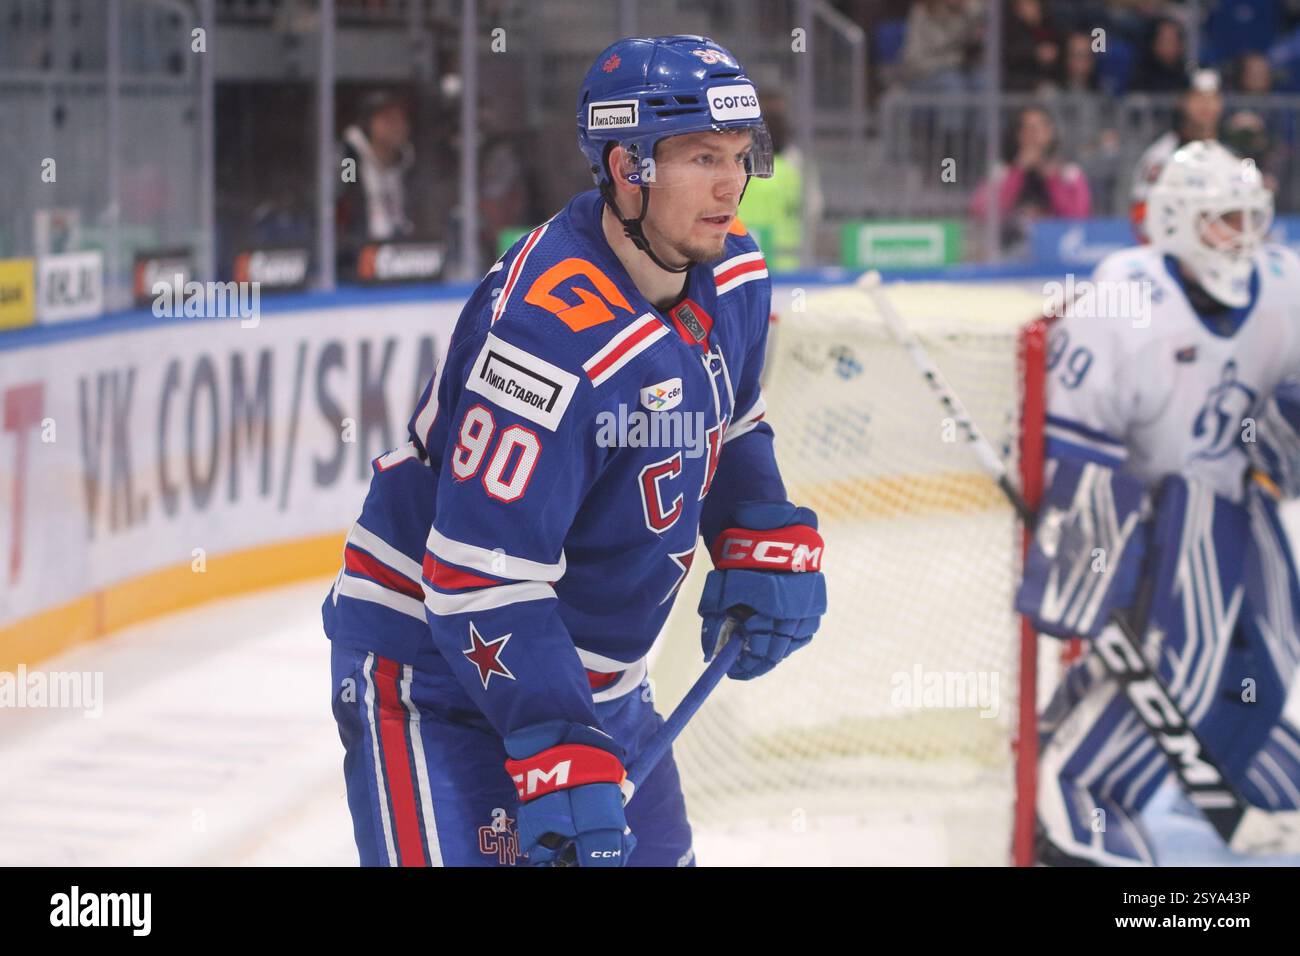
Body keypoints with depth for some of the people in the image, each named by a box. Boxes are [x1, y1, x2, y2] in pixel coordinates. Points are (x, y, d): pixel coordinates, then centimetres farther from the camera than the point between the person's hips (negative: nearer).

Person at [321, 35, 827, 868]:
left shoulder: (729, 273, -2)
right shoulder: (552, 333, -30)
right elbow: (480, 579, -31)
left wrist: (769, 543, 2)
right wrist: (560, 759, -35)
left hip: (596, 670, 9)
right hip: (435, 672, -9)